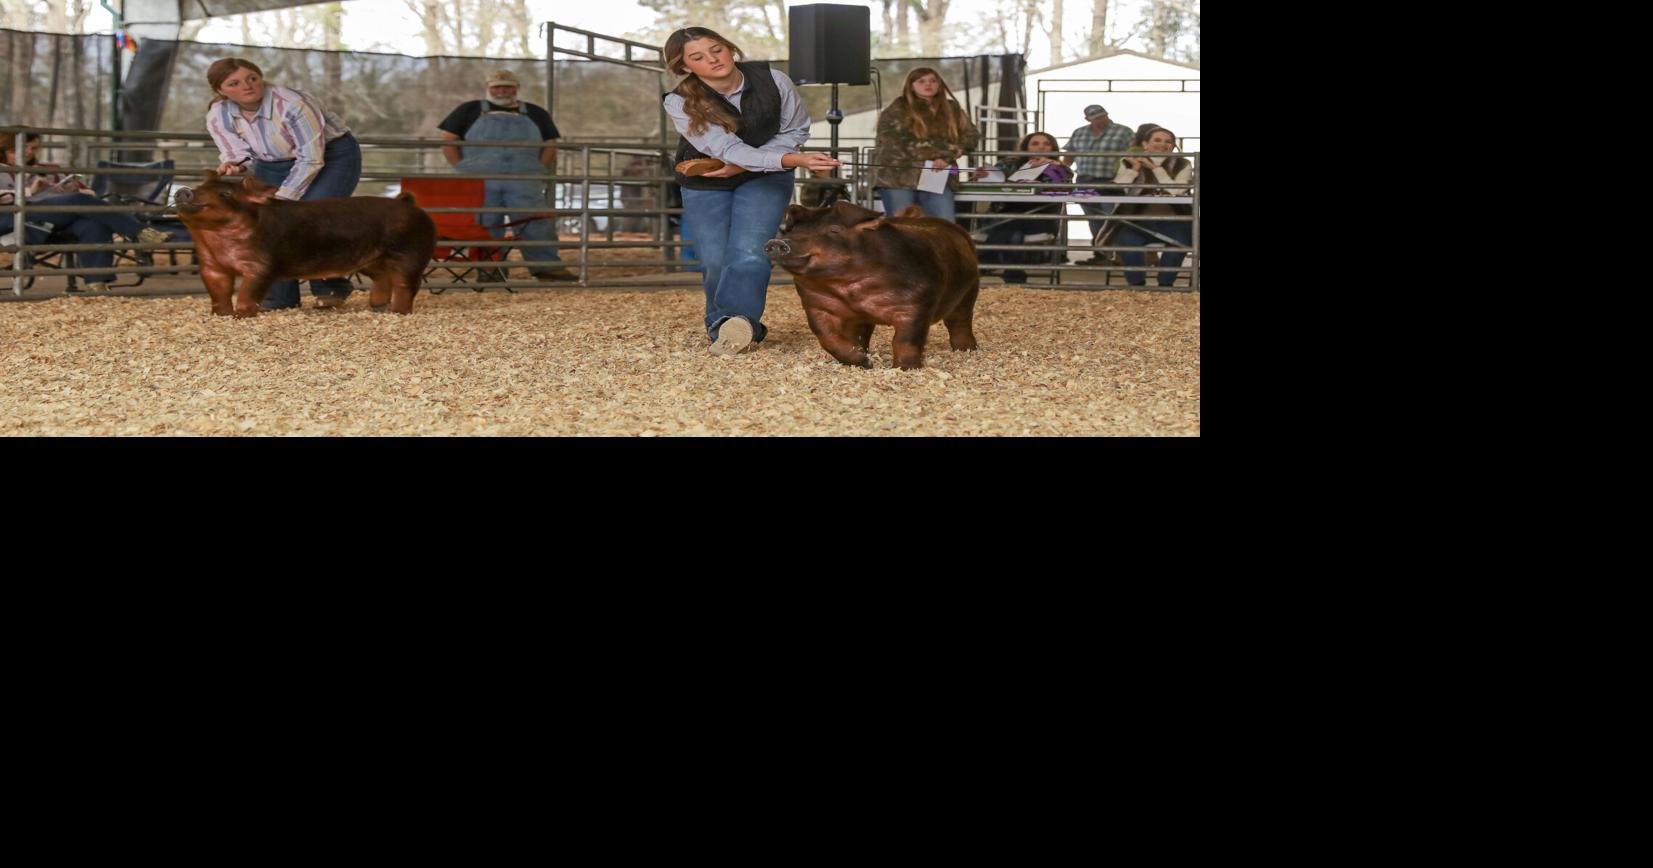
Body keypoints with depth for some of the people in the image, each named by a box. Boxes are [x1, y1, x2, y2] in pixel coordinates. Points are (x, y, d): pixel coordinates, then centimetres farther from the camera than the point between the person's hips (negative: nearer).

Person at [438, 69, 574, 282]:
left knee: (536, 223, -8)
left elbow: (549, 146, 15)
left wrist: (539, 172, 0)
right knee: (486, 228, 0)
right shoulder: (470, 111, 10)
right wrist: (463, 170, -3)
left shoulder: (536, 114, 15)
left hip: (524, 185, 1)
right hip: (480, 183, -1)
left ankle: (547, 267, -8)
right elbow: (448, 141, 7)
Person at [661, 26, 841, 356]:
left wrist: (743, 165, -17)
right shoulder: (681, 103, -24)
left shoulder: (772, 81, -20)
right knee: (715, 261, -5)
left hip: (764, 179, -1)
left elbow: (796, 130, -5)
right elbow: (726, 149, -32)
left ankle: (735, 322, -35)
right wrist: (793, 160, -45)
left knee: (749, 252, -21)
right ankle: (732, 330, 11)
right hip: (704, 183, 1)